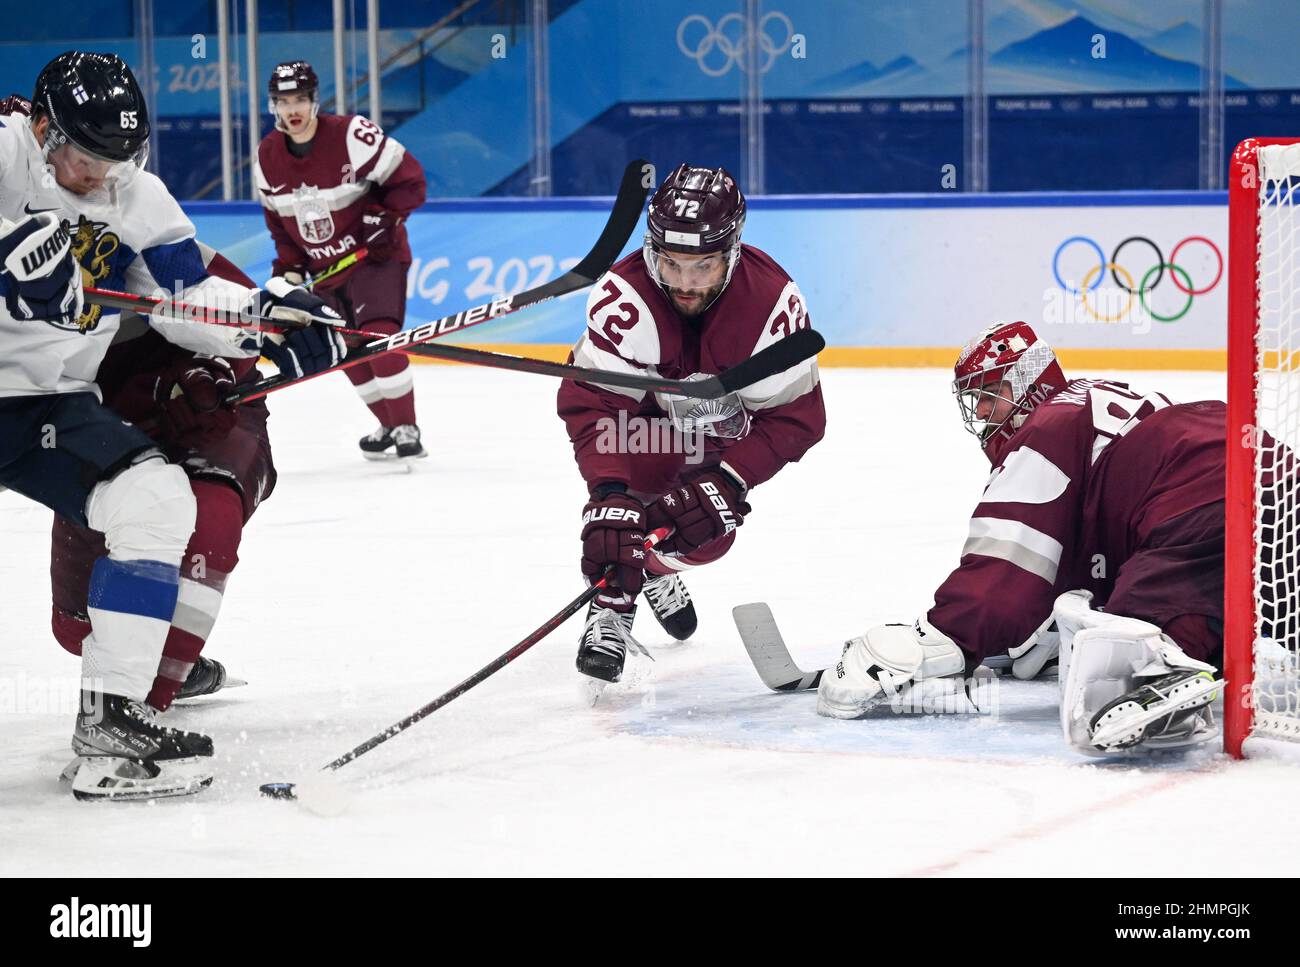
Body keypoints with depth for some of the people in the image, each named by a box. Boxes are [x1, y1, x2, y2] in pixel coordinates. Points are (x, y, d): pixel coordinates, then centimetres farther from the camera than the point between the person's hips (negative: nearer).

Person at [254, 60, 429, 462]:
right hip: (323, 265, 6)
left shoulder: (351, 134, -21)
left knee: (379, 336, -21)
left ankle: (406, 429, -13)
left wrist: (383, 218, -24)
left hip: (374, 253, -6)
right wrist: (289, 266, -1)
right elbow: (277, 217, 8)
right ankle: (388, 425, 24)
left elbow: (409, 179, -15)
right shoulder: (267, 156, -4)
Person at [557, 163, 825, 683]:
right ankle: (611, 605, -11)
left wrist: (728, 483, -39)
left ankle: (657, 568, 35)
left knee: (708, 533, -1)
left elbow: (795, 416, -28)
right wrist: (608, 494, -52)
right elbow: (589, 403, -39)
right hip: (643, 412, -2)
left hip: (723, 429, 3)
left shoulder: (773, 299, -34)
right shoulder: (623, 296, -39)